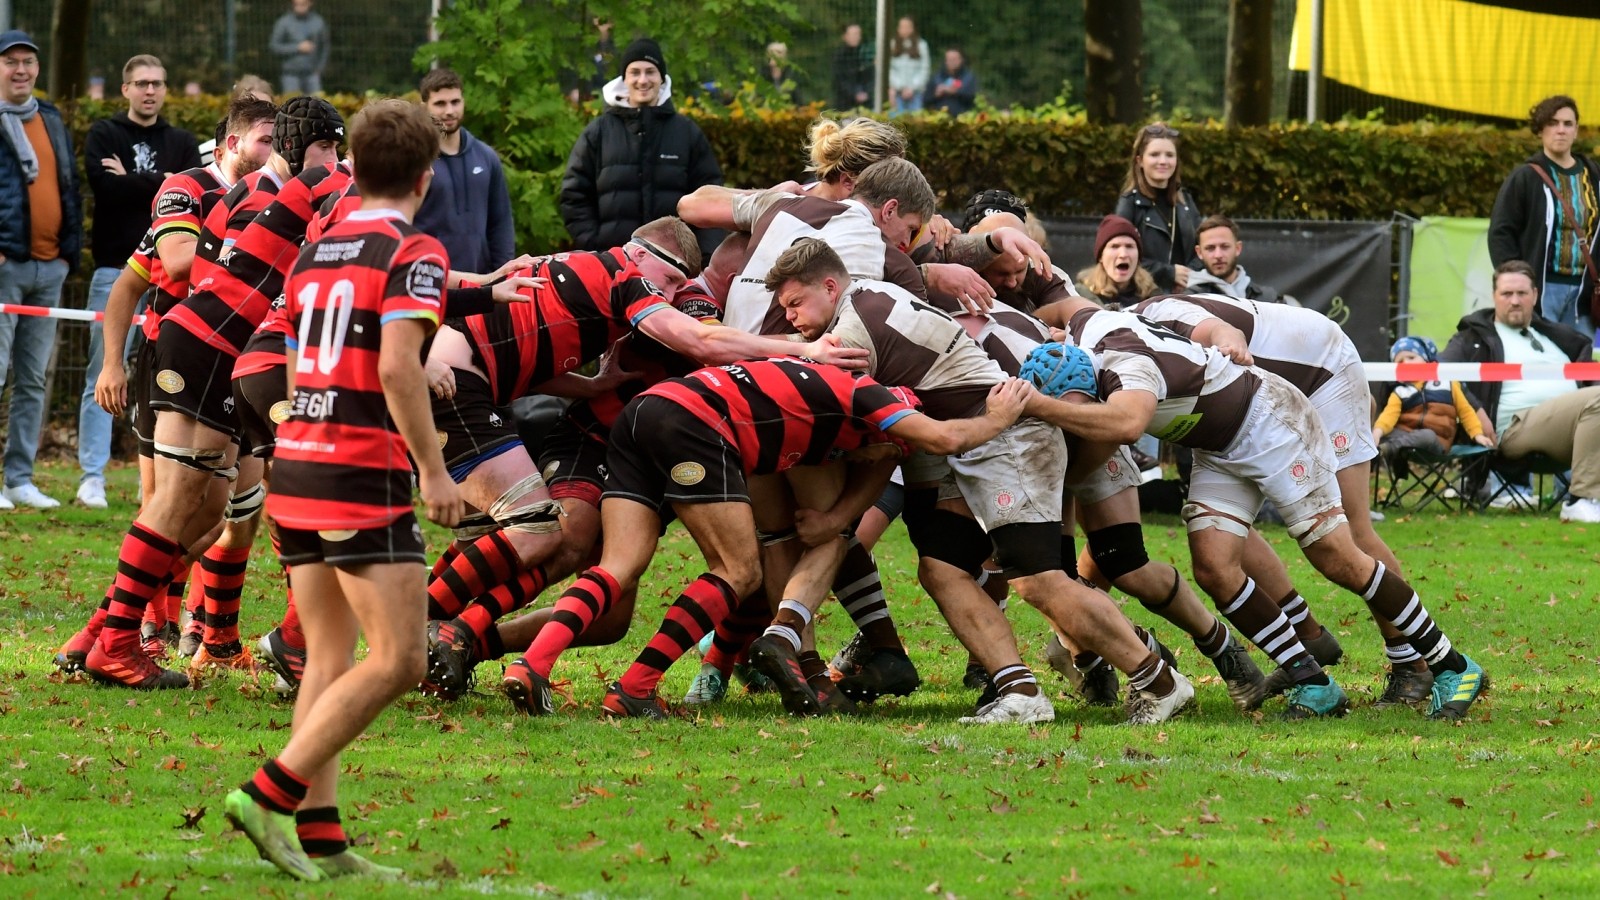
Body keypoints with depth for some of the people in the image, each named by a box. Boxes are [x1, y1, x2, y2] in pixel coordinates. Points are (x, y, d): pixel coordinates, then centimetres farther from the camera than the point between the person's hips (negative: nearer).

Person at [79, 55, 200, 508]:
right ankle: (92, 477, -3)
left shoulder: (182, 143, 13)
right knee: (103, 376, -5)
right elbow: (105, 184, -13)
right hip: (115, 270, -3)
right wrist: (161, 183, -8)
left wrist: (132, 181, -8)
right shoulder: (104, 135, 5)